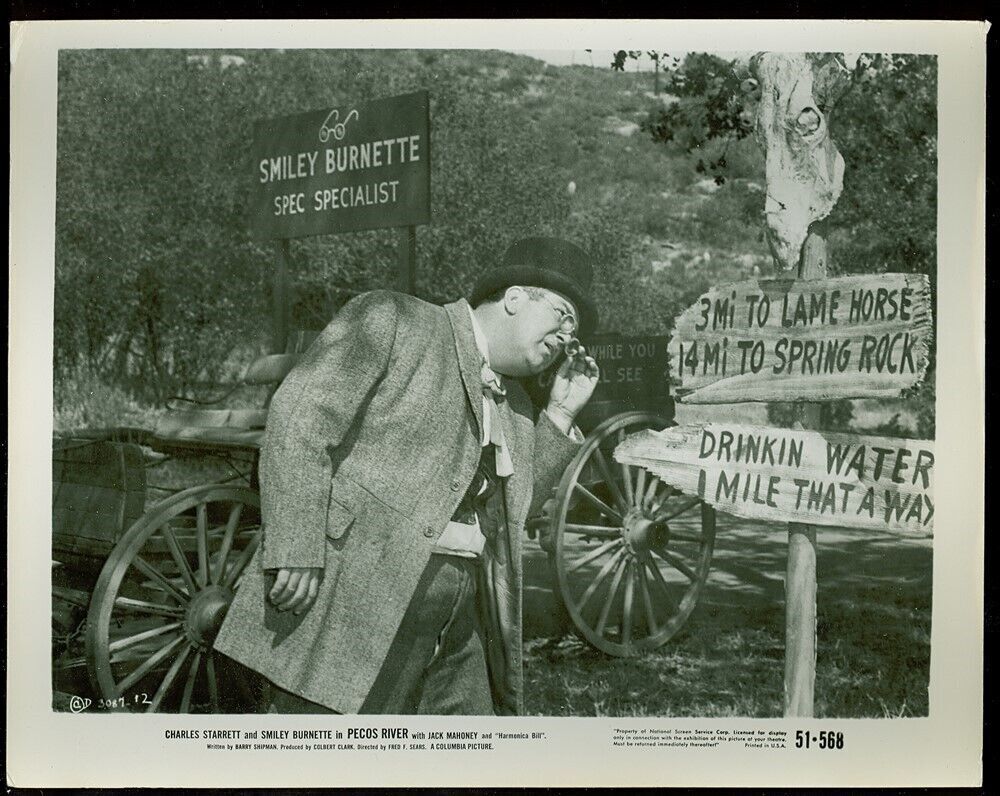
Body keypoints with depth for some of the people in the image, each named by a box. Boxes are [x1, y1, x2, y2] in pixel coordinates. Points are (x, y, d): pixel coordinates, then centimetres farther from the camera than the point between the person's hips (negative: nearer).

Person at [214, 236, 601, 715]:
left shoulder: (512, 406, 20)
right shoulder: (389, 319, -1)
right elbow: (299, 417, -10)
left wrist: (560, 414, 14)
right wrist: (295, 550, -20)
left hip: (460, 619, 8)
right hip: (360, 595, -7)